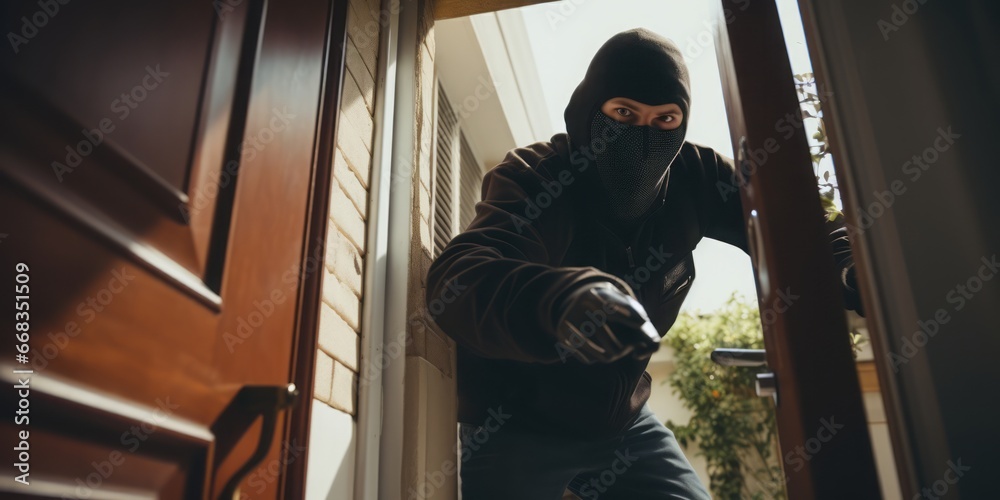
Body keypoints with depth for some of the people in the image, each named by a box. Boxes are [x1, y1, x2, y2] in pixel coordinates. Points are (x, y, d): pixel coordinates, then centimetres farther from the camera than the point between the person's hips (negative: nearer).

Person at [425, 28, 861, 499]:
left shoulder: (692, 178, -7)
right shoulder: (532, 176, -22)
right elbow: (454, 280, -39)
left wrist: (853, 258, -33)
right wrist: (558, 302, -61)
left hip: (621, 420, 5)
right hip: (515, 426, -4)